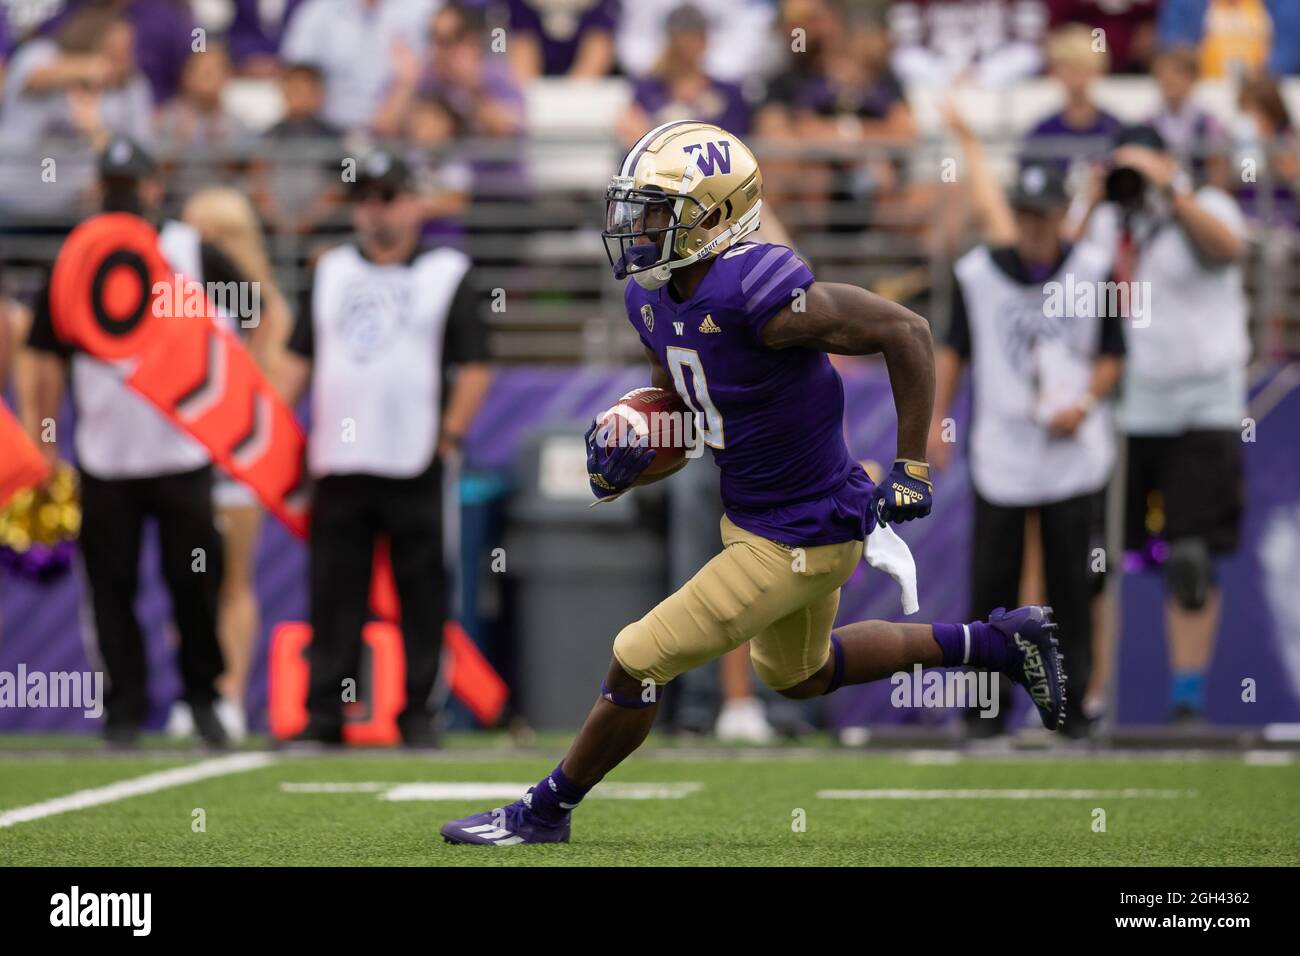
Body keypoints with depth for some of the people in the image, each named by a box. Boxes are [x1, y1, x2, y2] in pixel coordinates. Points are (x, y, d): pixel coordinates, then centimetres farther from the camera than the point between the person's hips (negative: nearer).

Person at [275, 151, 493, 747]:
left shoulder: (446, 274, 6)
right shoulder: (330, 273, 16)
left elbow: (475, 368, 2)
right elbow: (299, 359, 17)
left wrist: (449, 436, -7)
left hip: (414, 468, -3)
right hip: (337, 464, 3)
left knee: (420, 594, -1)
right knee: (334, 592, 2)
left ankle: (417, 714, 4)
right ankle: (323, 715, 4)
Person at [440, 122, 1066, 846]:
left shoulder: (758, 292, -30)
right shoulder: (654, 297, -3)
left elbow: (907, 332, -24)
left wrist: (912, 470, -19)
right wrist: (630, 447, -7)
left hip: (799, 539, -10)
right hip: (751, 514, 10)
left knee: (638, 666, -4)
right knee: (799, 676, 31)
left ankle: (546, 812, 17)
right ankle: (997, 642, 38)